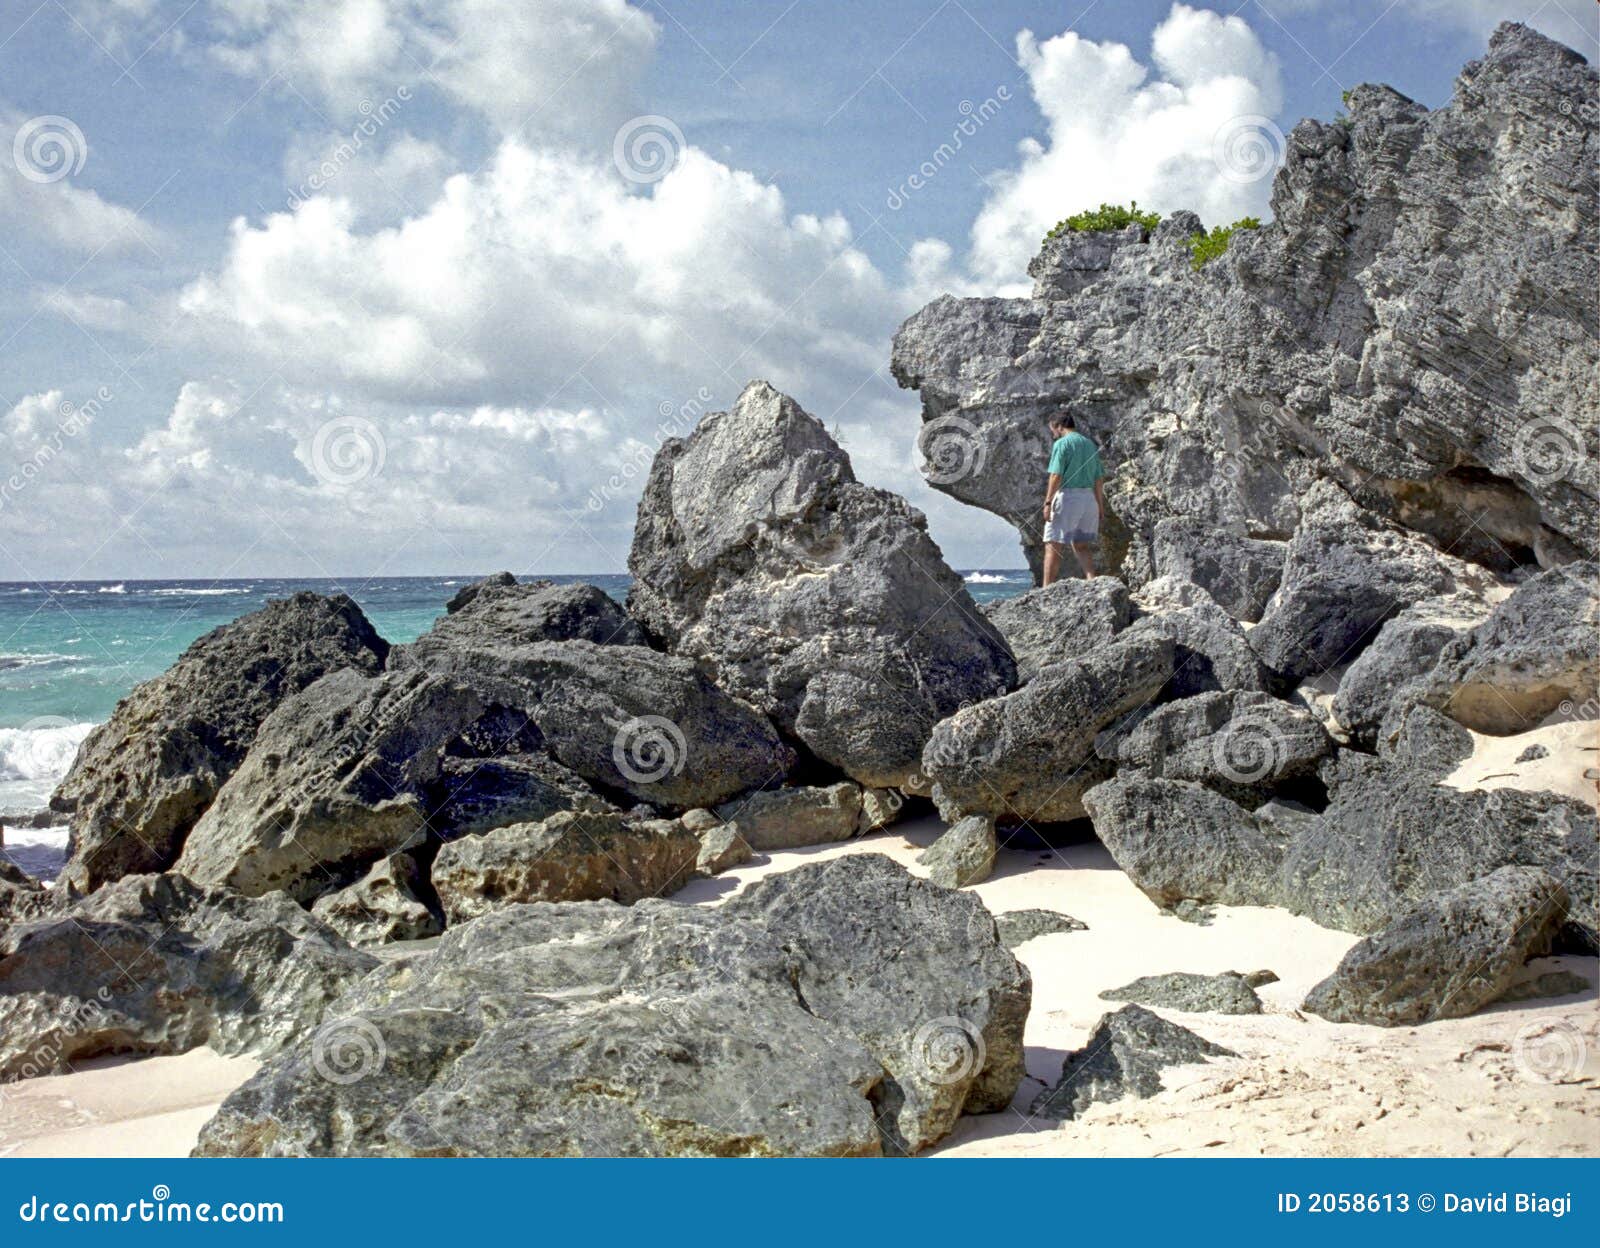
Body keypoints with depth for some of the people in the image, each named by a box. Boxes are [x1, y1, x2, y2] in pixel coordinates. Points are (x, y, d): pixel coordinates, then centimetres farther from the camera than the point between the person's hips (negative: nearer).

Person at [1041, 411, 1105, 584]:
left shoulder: (1061, 444, -6)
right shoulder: (1090, 444, 15)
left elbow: (1056, 476, -15)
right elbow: (1098, 479, 15)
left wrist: (1048, 502, -15)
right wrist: (1100, 506, 19)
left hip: (1067, 496, -7)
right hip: (1089, 498, 7)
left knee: (1053, 545, -3)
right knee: (1081, 545, 13)